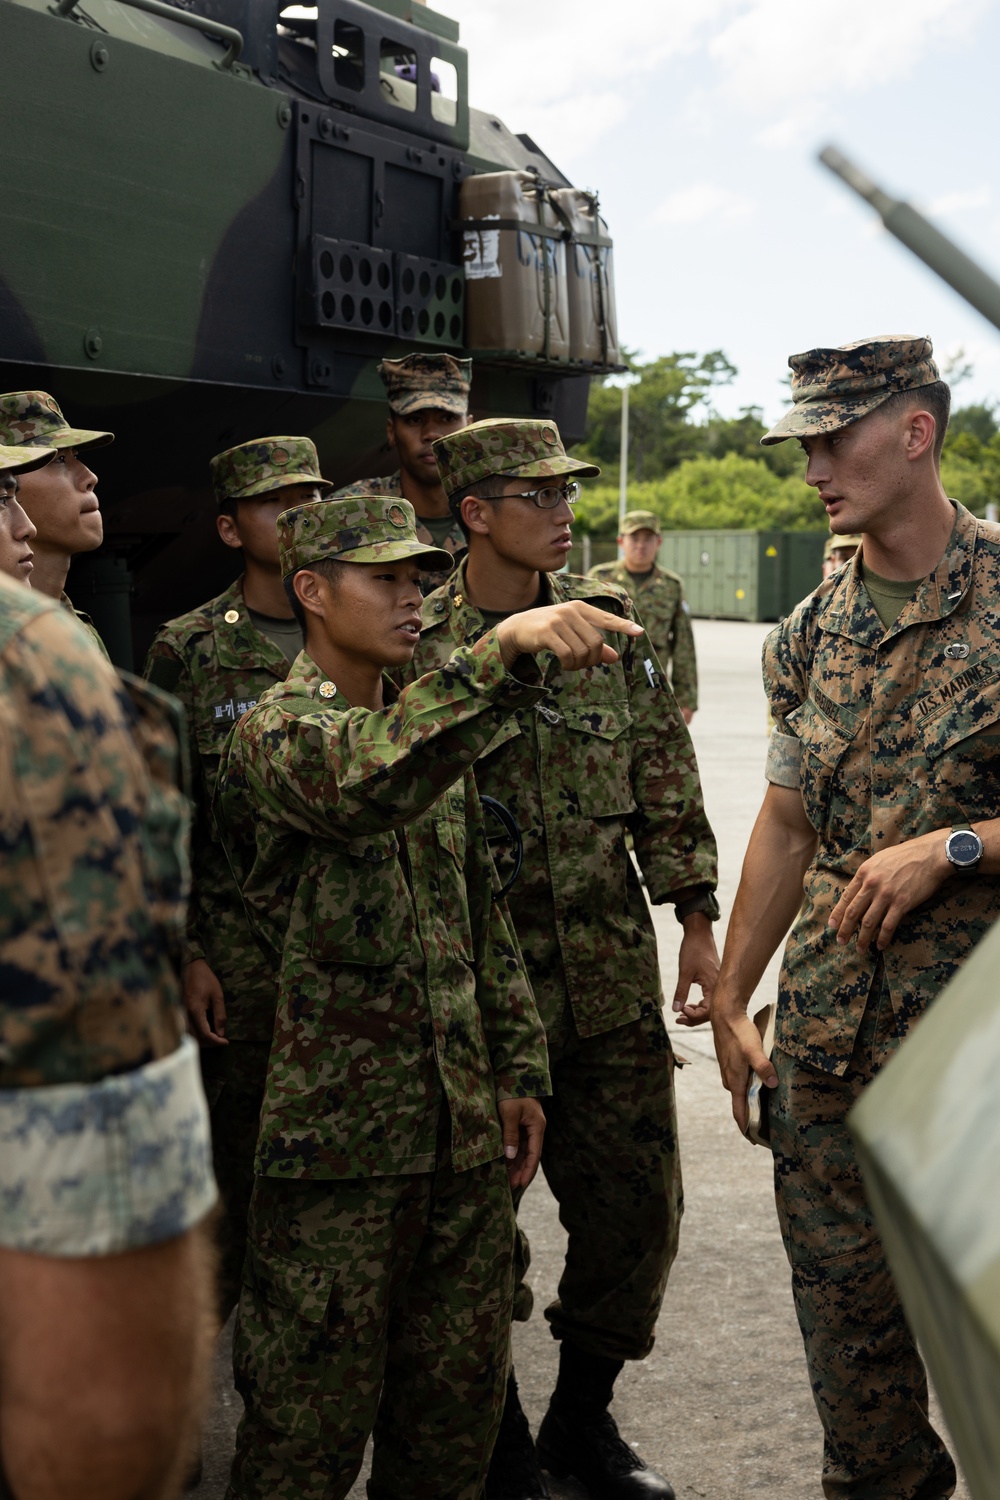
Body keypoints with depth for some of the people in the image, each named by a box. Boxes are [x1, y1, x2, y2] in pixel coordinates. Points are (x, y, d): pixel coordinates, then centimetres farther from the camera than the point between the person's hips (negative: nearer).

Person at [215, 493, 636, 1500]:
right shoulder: (276, 731, -7)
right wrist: (501, 652, -42)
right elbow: (365, 782, -32)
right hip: (340, 1131, -7)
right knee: (313, 1416, 3)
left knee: (458, 1398, 15)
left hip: (467, 1124, 7)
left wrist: (519, 1071, 14)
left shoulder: (435, 730, 17)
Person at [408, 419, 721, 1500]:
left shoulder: (608, 622, 6)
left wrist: (698, 924, 7)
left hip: (613, 978, 4)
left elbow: (667, 781, 9)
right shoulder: (411, 648, -7)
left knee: (638, 1209, 11)